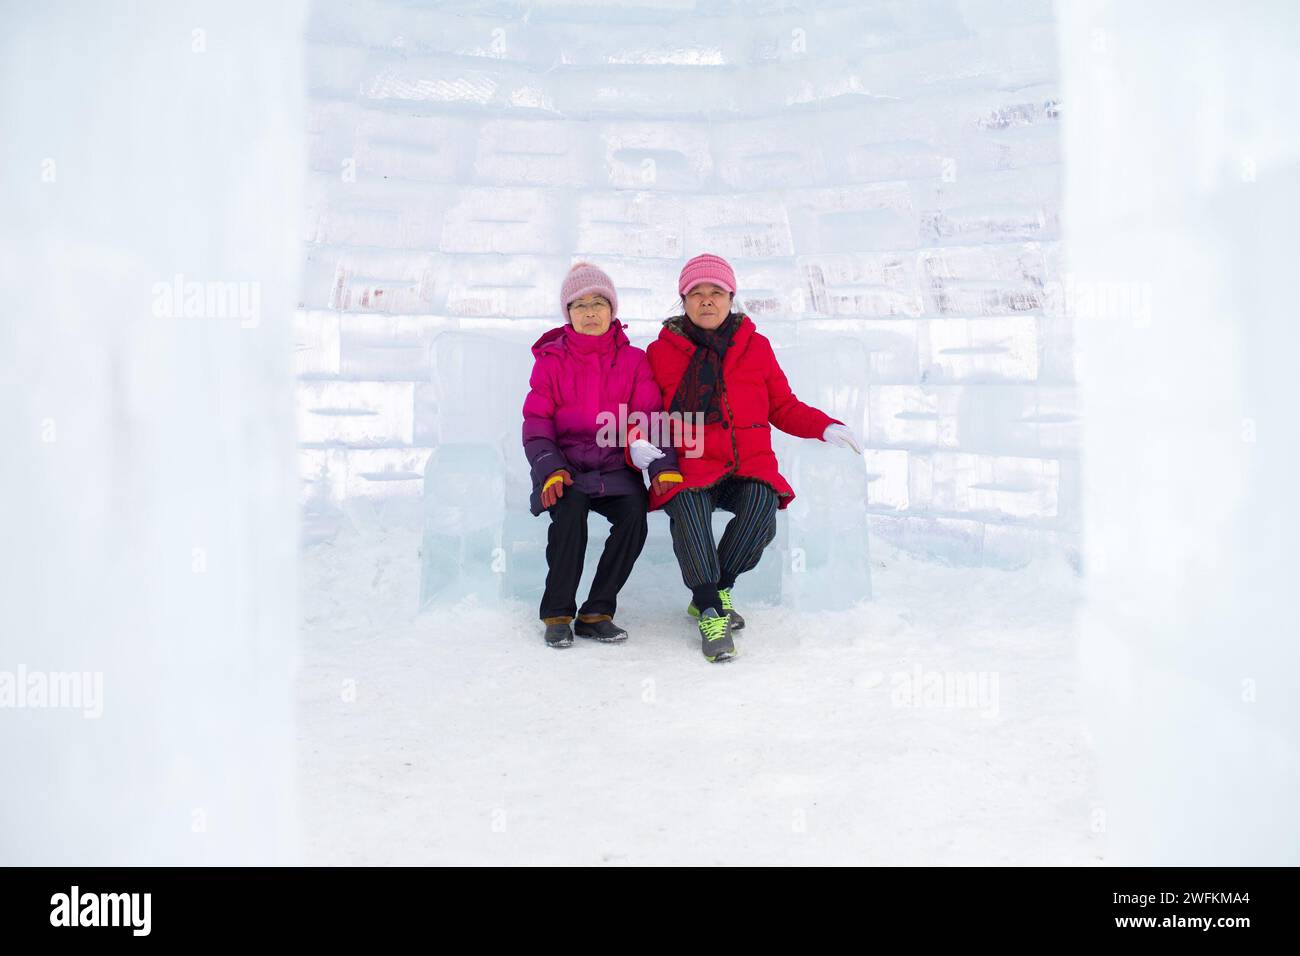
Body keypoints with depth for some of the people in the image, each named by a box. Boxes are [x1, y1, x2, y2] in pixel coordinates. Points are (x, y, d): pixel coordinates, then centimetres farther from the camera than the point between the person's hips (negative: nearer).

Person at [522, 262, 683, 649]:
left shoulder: (633, 360, 9)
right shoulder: (550, 360, 7)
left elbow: (649, 416, 3)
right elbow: (536, 421, 3)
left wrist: (662, 465, -15)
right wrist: (549, 468, -15)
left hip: (615, 466, 1)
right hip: (566, 464, -1)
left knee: (634, 515, -26)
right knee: (570, 511, -31)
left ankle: (596, 613, -11)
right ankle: (557, 614, -14)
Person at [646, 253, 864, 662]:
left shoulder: (756, 346, 14)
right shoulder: (661, 352, 10)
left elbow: (783, 408, 18)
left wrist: (826, 427, 2)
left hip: (750, 465, 2)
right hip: (690, 467, -1)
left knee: (762, 505, -31)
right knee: (687, 506, -34)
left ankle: (717, 590, -10)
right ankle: (710, 612, -24)